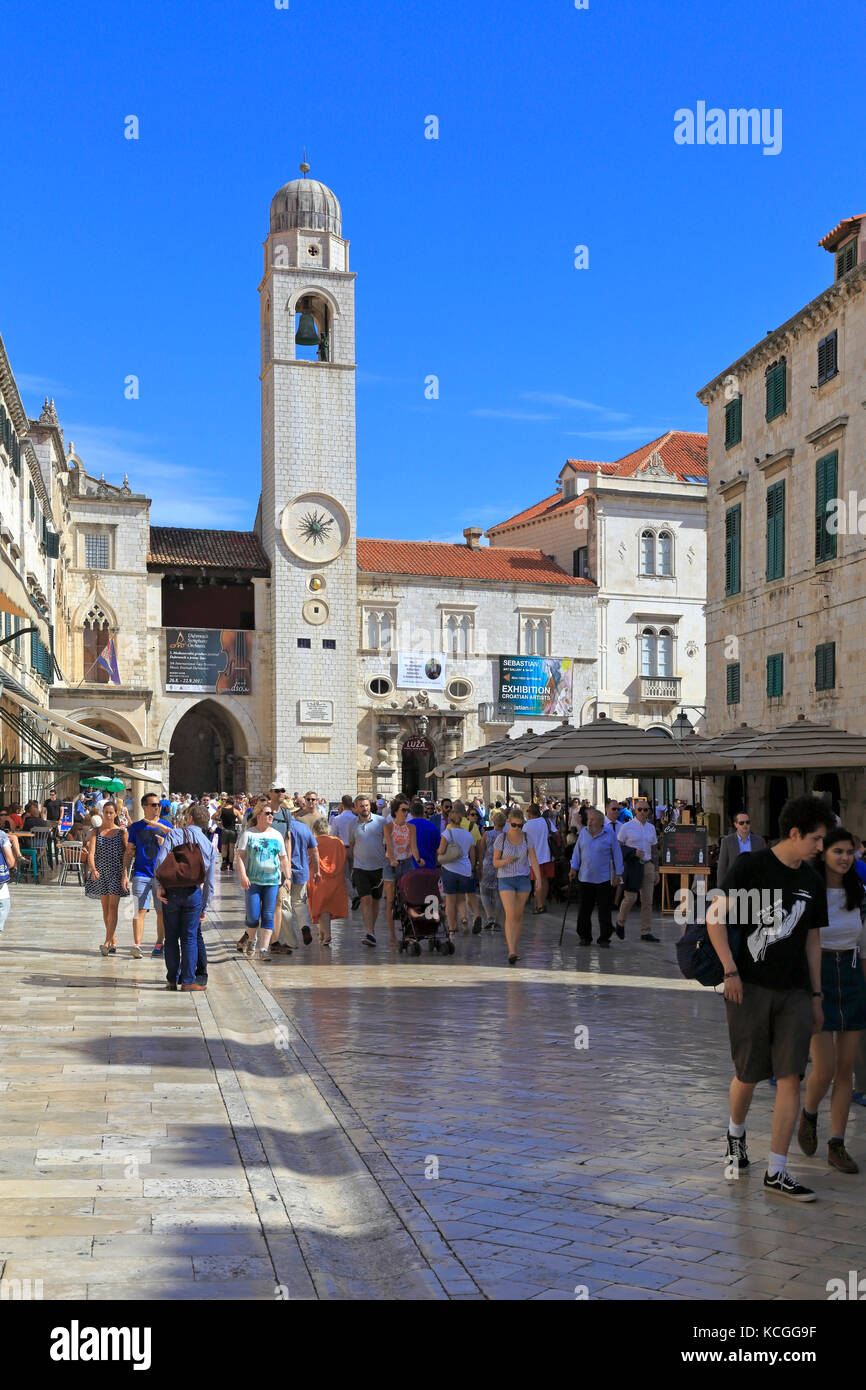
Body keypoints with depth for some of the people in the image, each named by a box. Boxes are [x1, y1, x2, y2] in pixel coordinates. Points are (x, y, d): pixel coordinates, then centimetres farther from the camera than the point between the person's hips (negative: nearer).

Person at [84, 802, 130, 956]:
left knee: (113, 907, -10)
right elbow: (91, 852, -8)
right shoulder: (96, 831, 5)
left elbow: (126, 855, -2)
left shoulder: (122, 832, 2)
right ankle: (113, 942, 18)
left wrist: (125, 875, -12)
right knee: (105, 908, 8)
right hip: (100, 872, 3)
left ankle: (107, 942, -9)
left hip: (116, 872, -2)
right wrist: (93, 870, -24)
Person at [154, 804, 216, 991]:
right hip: (193, 893, 1)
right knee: (190, 937, 6)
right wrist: (204, 907, 16)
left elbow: (161, 860, -13)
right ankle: (188, 981, 5)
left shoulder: (174, 834, 2)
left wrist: (160, 886, -7)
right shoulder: (209, 845, 9)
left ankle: (172, 980, 13)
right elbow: (210, 882, 10)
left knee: (171, 937, 8)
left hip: (171, 891, -1)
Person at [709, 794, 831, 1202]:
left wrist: (816, 996, 16)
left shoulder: (812, 883, 11)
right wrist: (730, 970, -14)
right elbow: (714, 917, -9)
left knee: (790, 1078, -4)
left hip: (794, 993, 4)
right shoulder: (751, 866, -6)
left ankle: (776, 1173, 3)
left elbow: (812, 940, 17)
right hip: (750, 987, -4)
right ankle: (736, 1135, 37)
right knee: (748, 1075, 6)